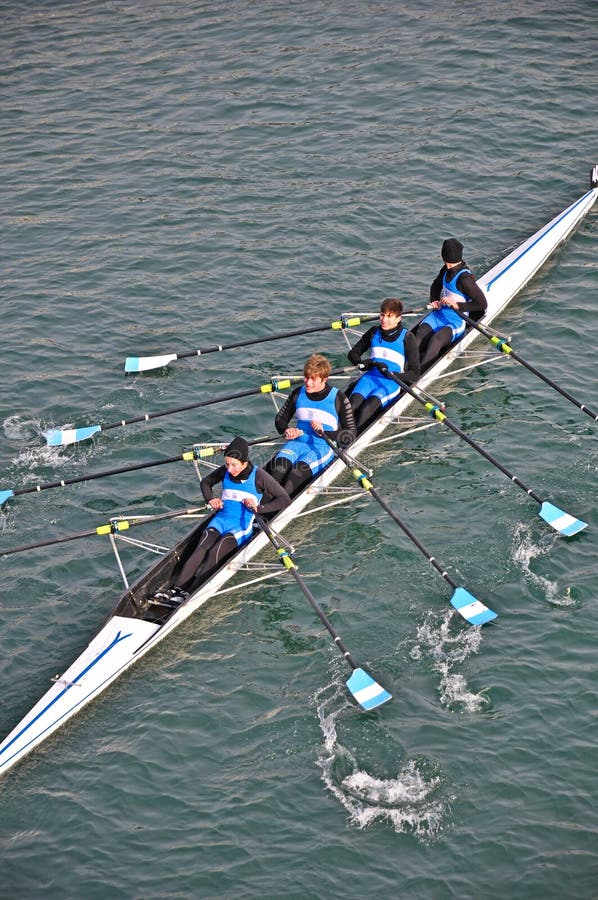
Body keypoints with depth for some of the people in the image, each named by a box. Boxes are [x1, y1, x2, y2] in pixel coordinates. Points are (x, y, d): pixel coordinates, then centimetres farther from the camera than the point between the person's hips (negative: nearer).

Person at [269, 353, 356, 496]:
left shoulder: (337, 398, -4)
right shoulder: (298, 394, 8)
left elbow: (351, 434, -3)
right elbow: (280, 419, 20)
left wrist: (325, 433, -17)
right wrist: (286, 430, -3)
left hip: (324, 447, -4)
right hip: (298, 442, 4)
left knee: (302, 467, -36)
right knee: (280, 462, -31)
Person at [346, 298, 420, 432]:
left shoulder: (407, 338, 0)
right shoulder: (374, 332, 12)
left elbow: (414, 374, -2)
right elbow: (353, 353, 22)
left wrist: (391, 374, -18)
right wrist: (361, 363, -2)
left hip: (392, 382, -4)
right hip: (371, 377, 4)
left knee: (368, 406, -34)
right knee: (353, 404, -30)